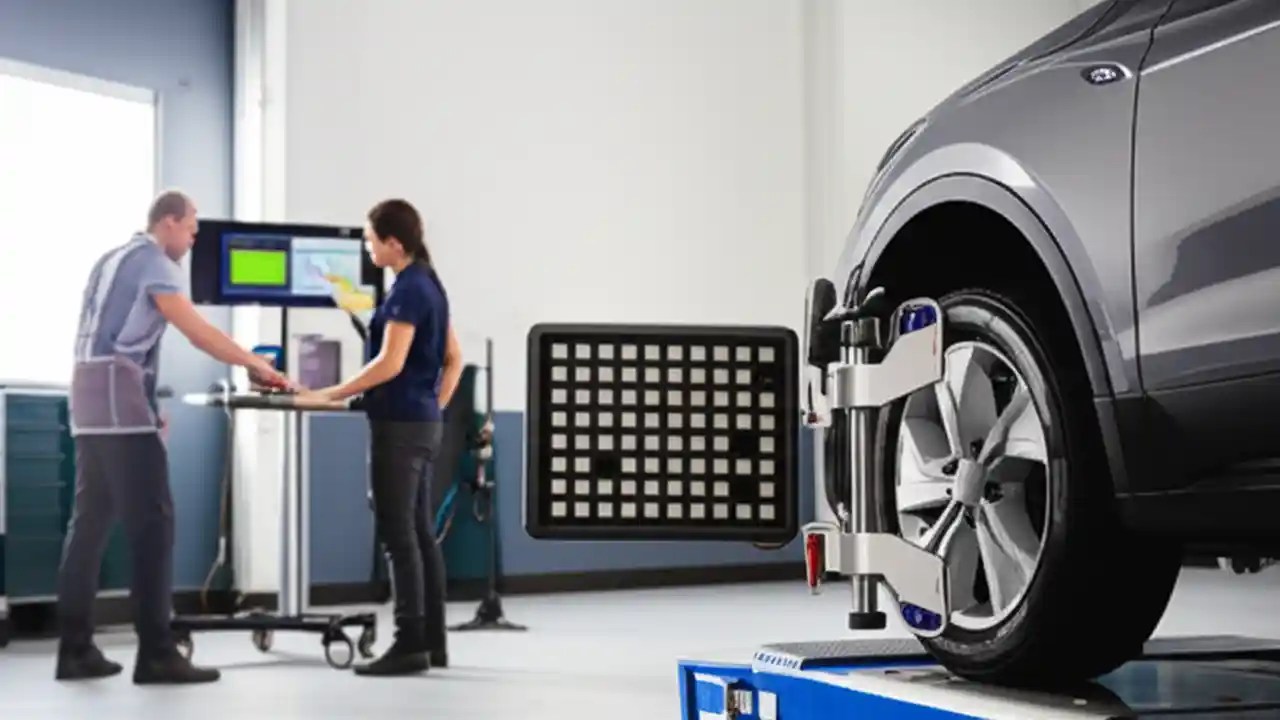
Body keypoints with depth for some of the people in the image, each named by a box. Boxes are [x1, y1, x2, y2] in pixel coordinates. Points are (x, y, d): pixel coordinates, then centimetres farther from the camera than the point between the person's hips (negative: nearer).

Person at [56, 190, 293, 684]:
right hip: (119, 403, -10)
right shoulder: (152, 262, -7)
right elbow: (198, 332, -16)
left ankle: (74, 648, 8)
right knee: (151, 522, -10)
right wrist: (256, 366, -12)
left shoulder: (113, 260, 21)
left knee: (90, 522, 8)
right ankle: (156, 654, -12)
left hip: (91, 403, 10)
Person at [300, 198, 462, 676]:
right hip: (423, 423, 10)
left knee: (398, 535, -6)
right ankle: (432, 642, 14)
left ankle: (410, 645, -5)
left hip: (400, 425, -10)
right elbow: (453, 358, 18)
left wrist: (329, 396, -16)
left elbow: (390, 364, -20)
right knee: (421, 533, 10)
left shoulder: (408, 289, -14)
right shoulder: (428, 284, 14)